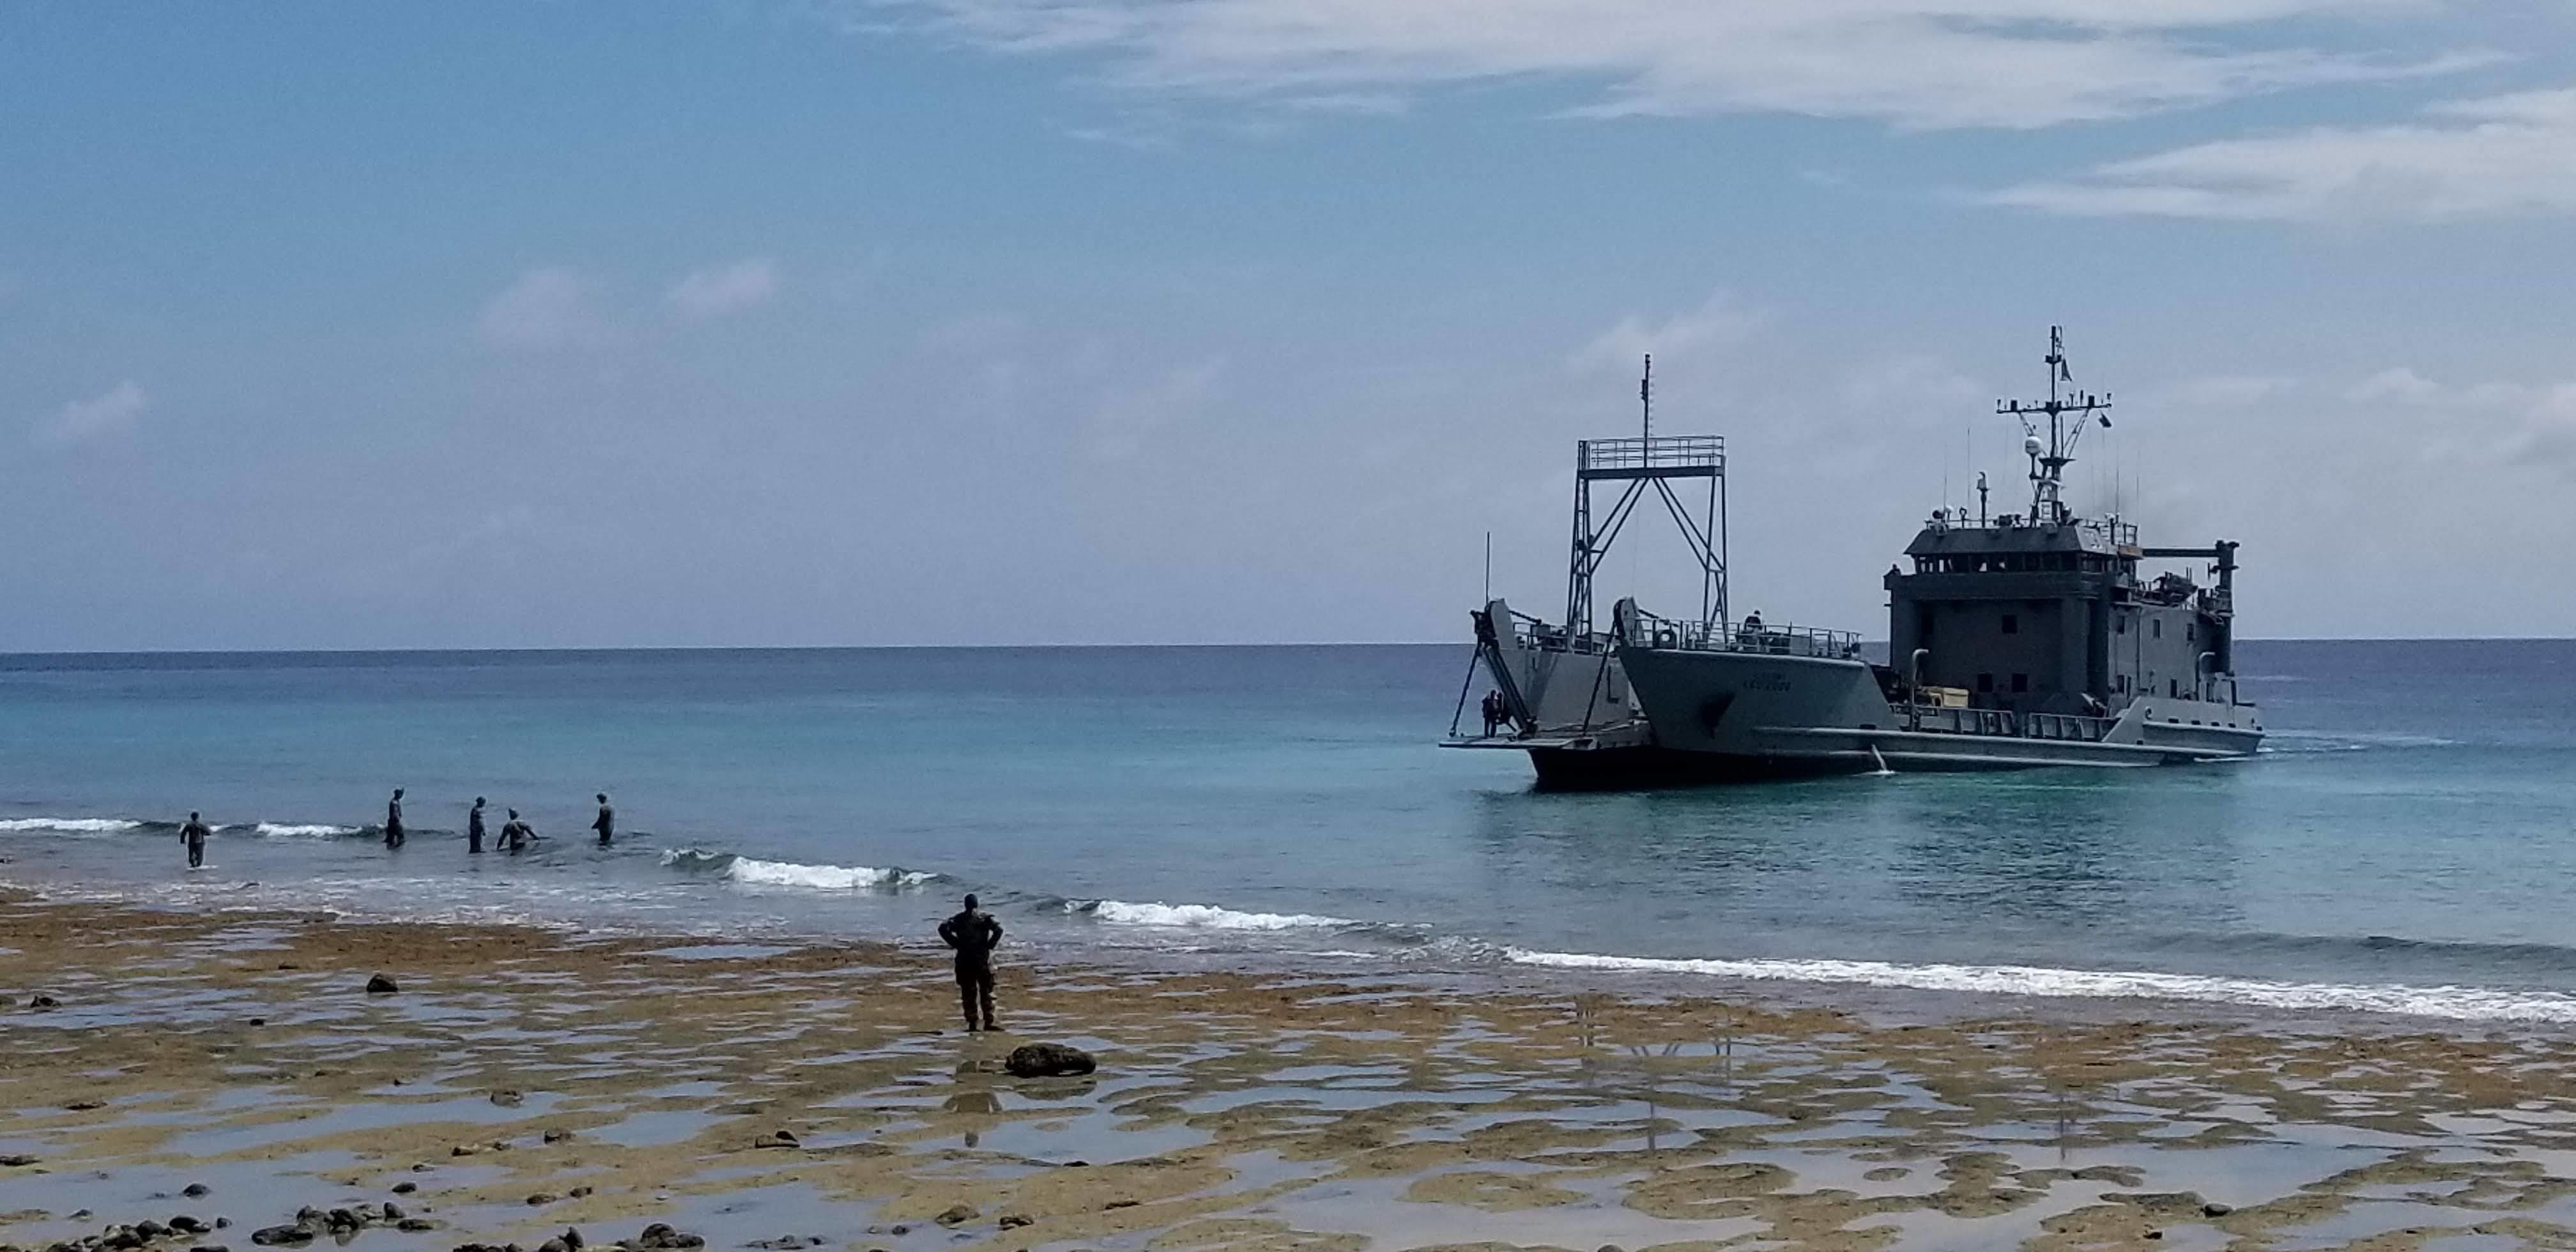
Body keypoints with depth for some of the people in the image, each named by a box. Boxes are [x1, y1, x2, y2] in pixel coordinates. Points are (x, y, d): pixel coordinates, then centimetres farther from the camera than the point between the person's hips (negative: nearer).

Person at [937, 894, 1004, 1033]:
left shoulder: (959, 919, 6)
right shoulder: (985, 917, -1)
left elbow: (943, 928, -5)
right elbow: (999, 929, -16)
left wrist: (956, 944, -1)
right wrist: (990, 945, -6)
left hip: (964, 960, 2)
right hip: (982, 959, -2)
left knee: (968, 994, 6)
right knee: (986, 991, 4)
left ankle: (972, 1024, 3)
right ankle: (988, 1022, -4)